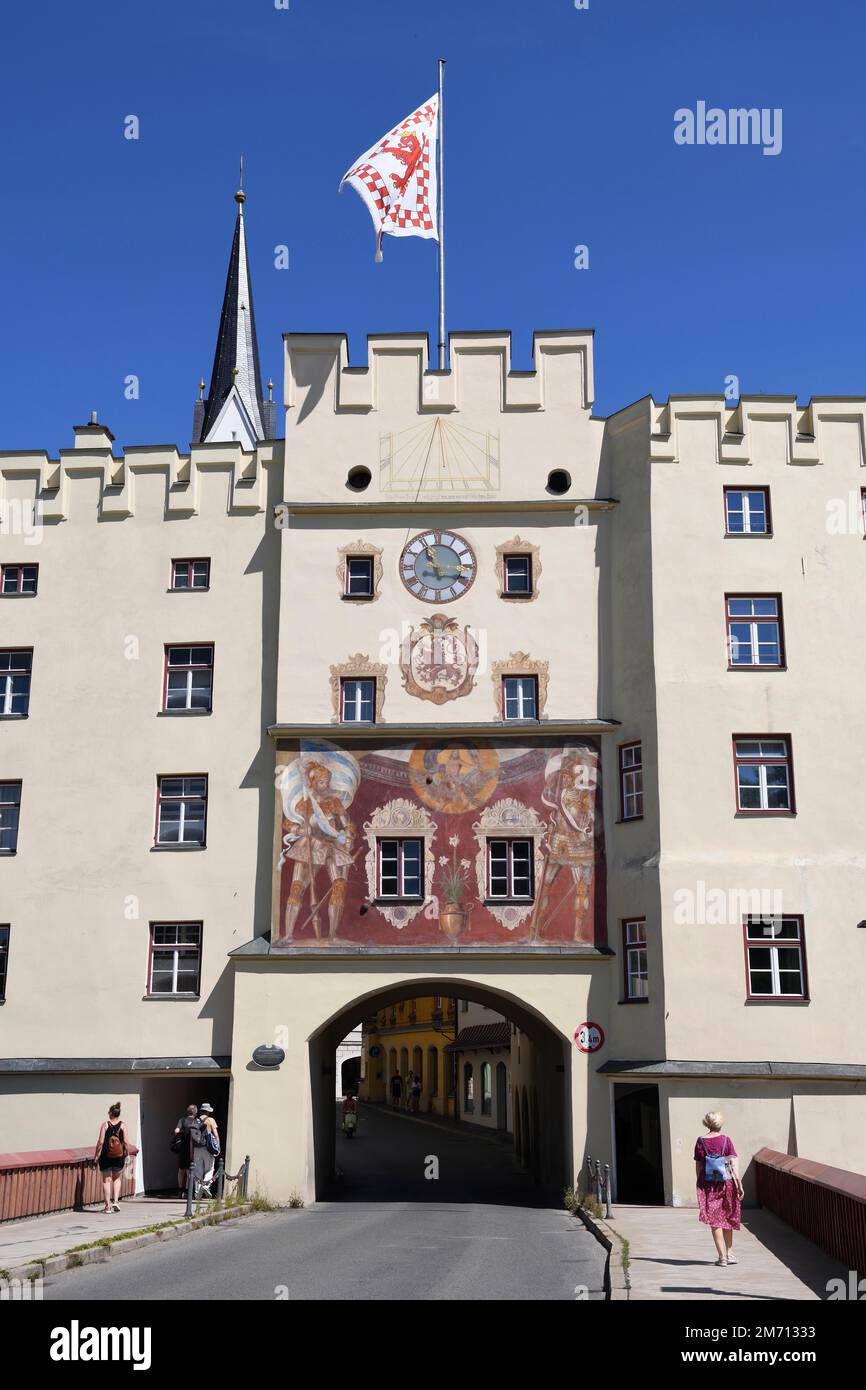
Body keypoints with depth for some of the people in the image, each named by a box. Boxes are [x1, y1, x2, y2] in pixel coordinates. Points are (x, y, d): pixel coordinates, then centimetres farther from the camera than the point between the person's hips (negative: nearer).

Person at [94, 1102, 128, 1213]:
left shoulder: (105, 1125, -6)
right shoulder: (123, 1125, -3)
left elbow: (100, 1142, -10)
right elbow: (126, 1142, -7)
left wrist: (96, 1155, 1)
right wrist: (126, 1154, 8)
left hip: (106, 1156, -1)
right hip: (119, 1157, 1)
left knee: (106, 1180, 9)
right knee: (117, 1179, 21)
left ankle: (107, 1206, 8)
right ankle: (115, 1201, 8)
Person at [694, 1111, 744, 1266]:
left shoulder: (701, 1142, -2)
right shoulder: (726, 1140, -4)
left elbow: (698, 1167, 1)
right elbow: (734, 1164, -7)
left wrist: (700, 1186, 10)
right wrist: (739, 1185, -5)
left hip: (707, 1184, 0)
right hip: (726, 1182, 0)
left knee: (714, 1221, 3)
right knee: (728, 1218, 18)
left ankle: (722, 1256, 0)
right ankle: (730, 1253, 25)